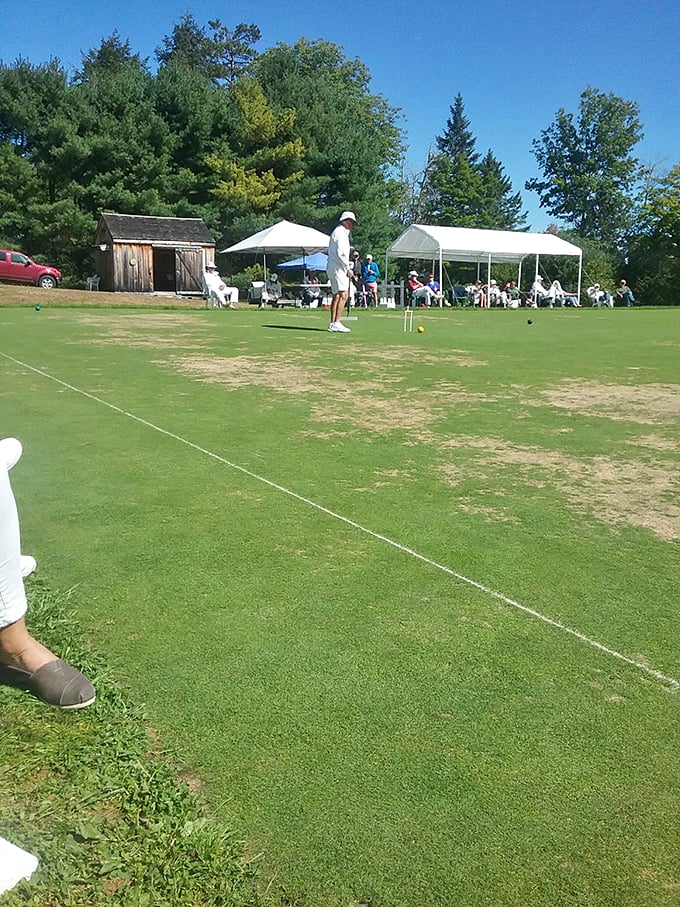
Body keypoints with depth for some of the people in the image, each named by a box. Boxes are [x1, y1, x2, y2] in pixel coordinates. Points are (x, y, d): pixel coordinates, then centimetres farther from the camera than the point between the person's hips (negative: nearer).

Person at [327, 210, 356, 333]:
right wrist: (348, 268, -14)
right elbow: (340, 254, -19)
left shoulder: (342, 232, 23)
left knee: (336, 296, 11)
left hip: (334, 268, 11)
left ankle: (333, 324, 13)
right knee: (343, 295, -16)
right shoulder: (340, 232, -10)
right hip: (338, 269, -11)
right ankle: (336, 323, -21)